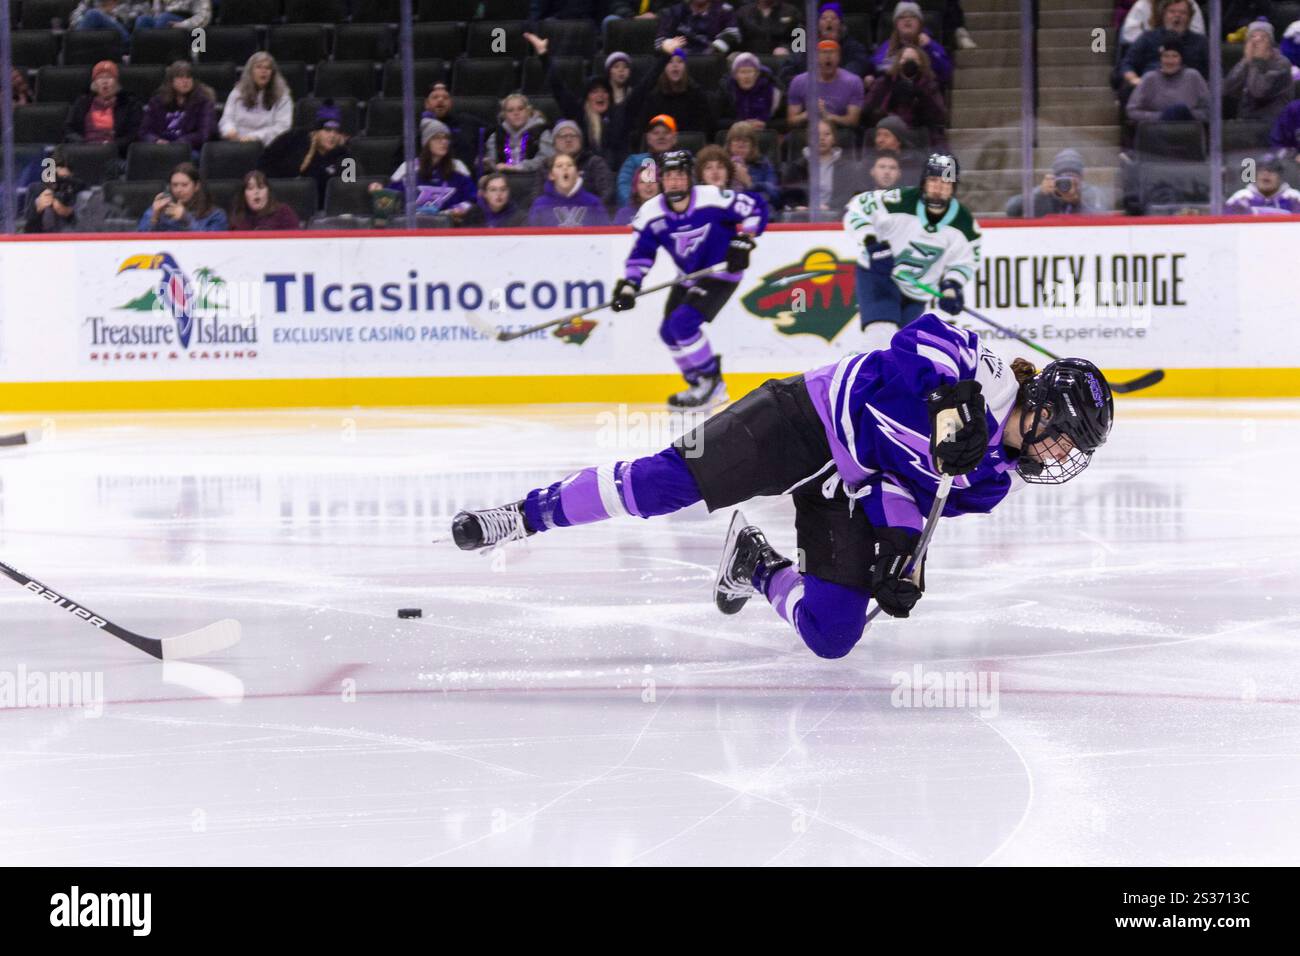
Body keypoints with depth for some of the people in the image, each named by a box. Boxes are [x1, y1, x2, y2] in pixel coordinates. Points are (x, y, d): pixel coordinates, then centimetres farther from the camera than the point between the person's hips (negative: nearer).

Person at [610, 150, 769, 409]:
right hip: (689, 278, 7)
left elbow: (756, 208, -14)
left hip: (721, 273, -7)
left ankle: (711, 380, -4)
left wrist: (744, 242, -21)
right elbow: (641, 254, -2)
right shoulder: (651, 214, -11)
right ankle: (702, 387, 22)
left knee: (682, 322, -22)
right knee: (669, 332, 4)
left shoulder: (712, 199, -24)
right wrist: (628, 286, -14)